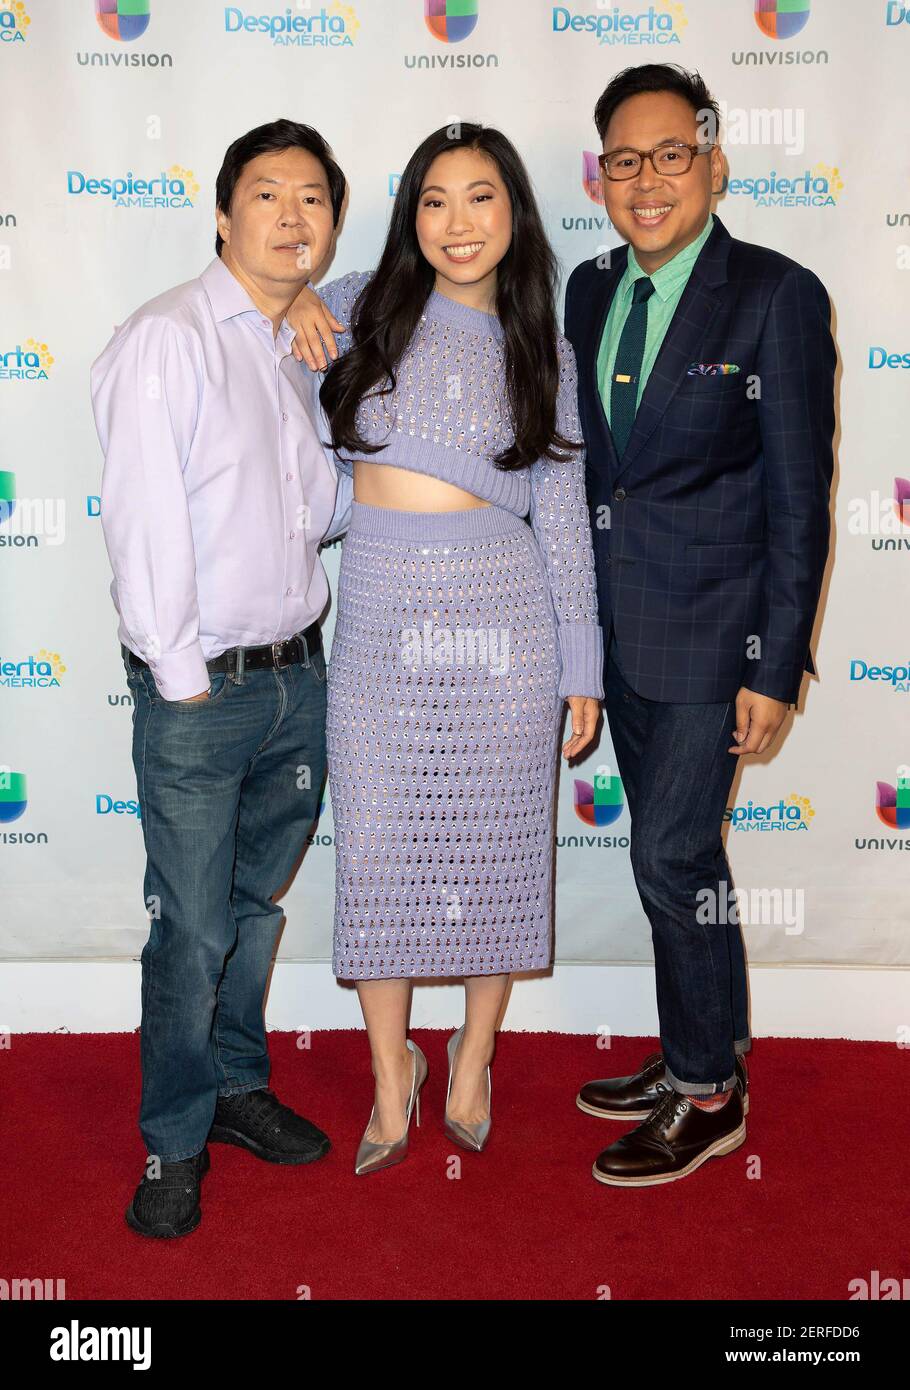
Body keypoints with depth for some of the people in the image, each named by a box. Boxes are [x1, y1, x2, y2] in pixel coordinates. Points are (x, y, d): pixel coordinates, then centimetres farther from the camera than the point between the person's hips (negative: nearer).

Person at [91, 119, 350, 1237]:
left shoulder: (303, 350, 13)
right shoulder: (166, 339, -10)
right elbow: (144, 518, -14)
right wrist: (183, 673, -13)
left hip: (301, 674, 7)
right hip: (201, 693, -6)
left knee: (255, 904, 18)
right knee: (192, 929, 2)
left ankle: (236, 1084, 37)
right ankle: (175, 1140, 21)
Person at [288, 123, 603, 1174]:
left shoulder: (543, 350, 9)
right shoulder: (365, 308, 8)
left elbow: (562, 512, 8)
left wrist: (581, 662, 4)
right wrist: (297, 304, 2)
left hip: (505, 619, 0)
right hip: (379, 619, 0)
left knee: (495, 850, 7)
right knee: (378, 852, 4)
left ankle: (472, 1061, 29)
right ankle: (391, 1075, 24)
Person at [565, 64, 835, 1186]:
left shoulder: (776, 296, -9)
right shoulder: (589, 292, 9)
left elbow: (799, 497, -10)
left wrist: (775, 670, -13)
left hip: (708, 629, -6)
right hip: (618, 628, 6)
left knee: (671, 856, -4)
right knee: (676, 851, 15)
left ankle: (709, 1094, 15)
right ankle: (691, 1063, 30)